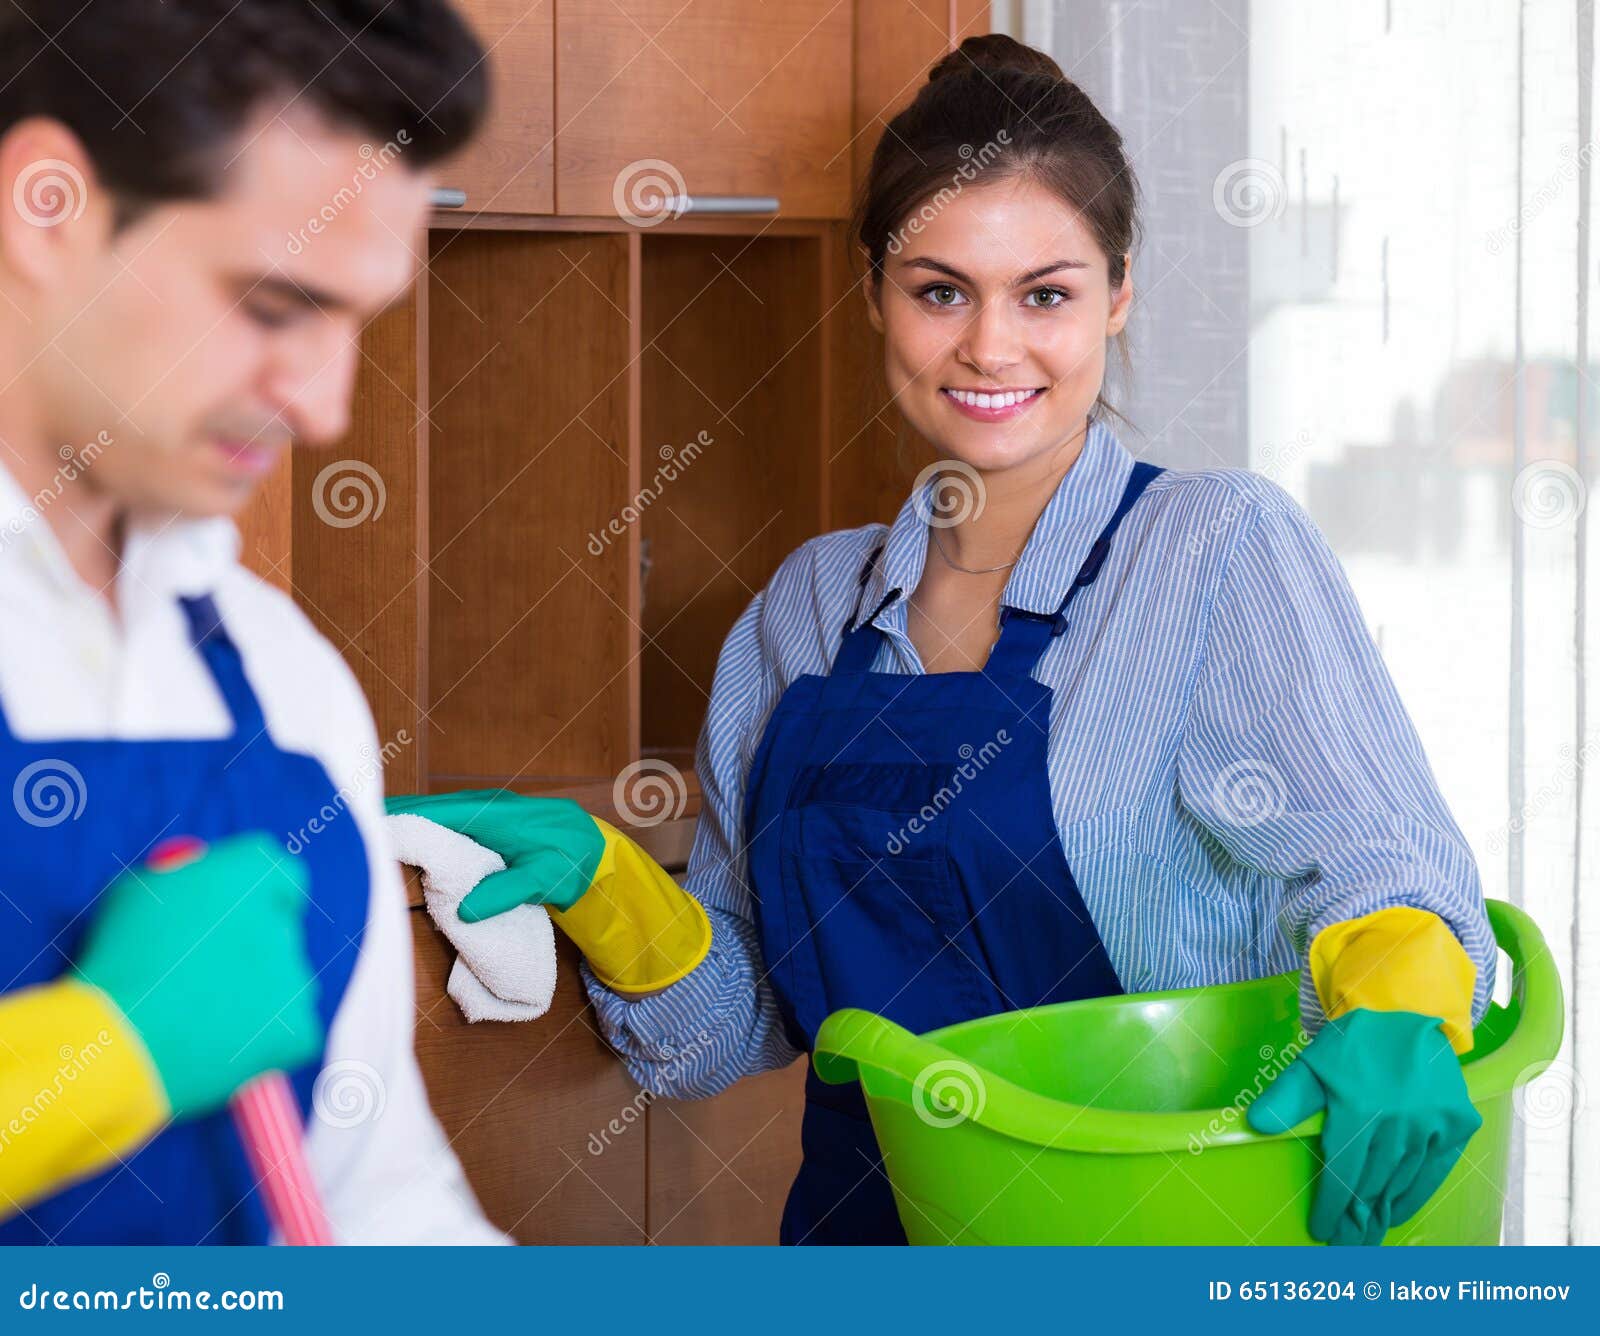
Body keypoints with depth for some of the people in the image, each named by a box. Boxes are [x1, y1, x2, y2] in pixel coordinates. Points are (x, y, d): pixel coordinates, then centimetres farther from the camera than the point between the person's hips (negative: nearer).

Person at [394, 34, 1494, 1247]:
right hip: (859, 1222, 4)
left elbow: (1370, 868, -17)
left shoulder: (1222, 552, -6)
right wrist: (600, 888, -7)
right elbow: (725, 1035, 12)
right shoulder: (808, 605, 9)